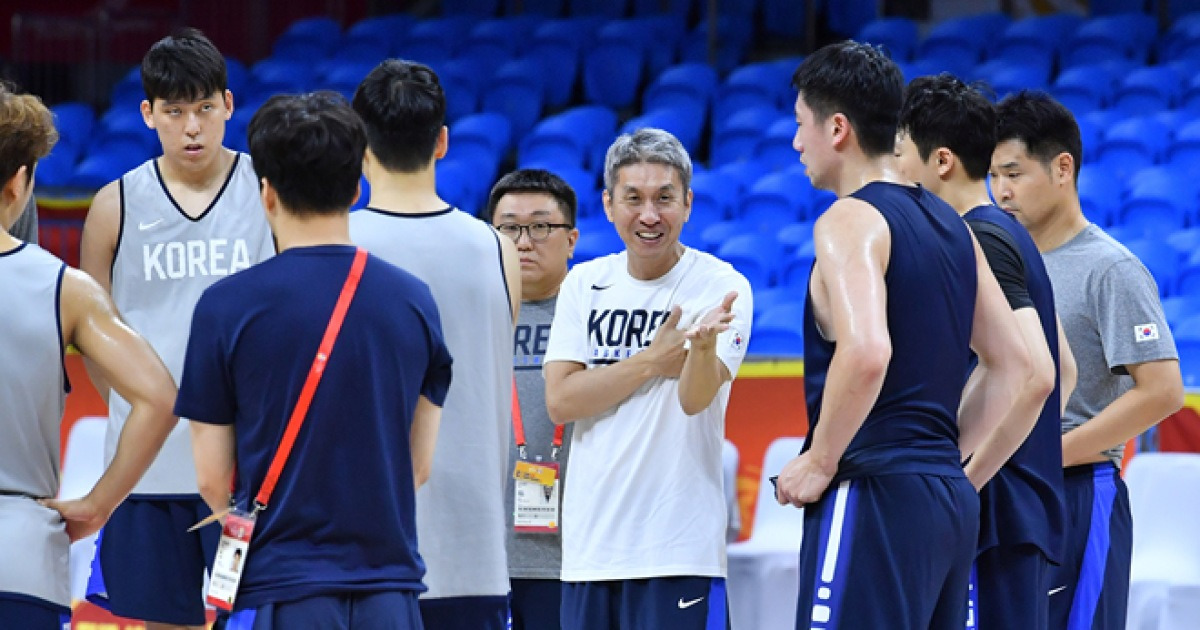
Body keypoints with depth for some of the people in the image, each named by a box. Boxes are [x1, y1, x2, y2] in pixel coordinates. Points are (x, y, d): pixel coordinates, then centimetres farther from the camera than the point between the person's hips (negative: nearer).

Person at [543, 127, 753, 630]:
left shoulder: (721, 286, -5)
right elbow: (560, 400, 0)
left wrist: (704, 344, -38)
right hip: (589, 545, 5)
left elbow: (695, 398, -17)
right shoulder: (585, 284, 8)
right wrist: (652, 362, -8)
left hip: (679, 550, -5)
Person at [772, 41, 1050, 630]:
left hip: (874, 494, -9)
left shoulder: (849, 221, -9)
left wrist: (821, 461, -15)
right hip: (951, 498, 9)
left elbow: (866, 352, -26)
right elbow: (1018, 373, 19)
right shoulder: (949, 225, 17)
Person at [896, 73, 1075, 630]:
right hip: (1032, 502, 10)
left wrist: (973, 477, -18)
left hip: (997, 506, -10)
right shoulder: (1012, 235, 17)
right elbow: (1065, 370, 25)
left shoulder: (979, 242, -13)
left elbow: (1034, 373, -23)